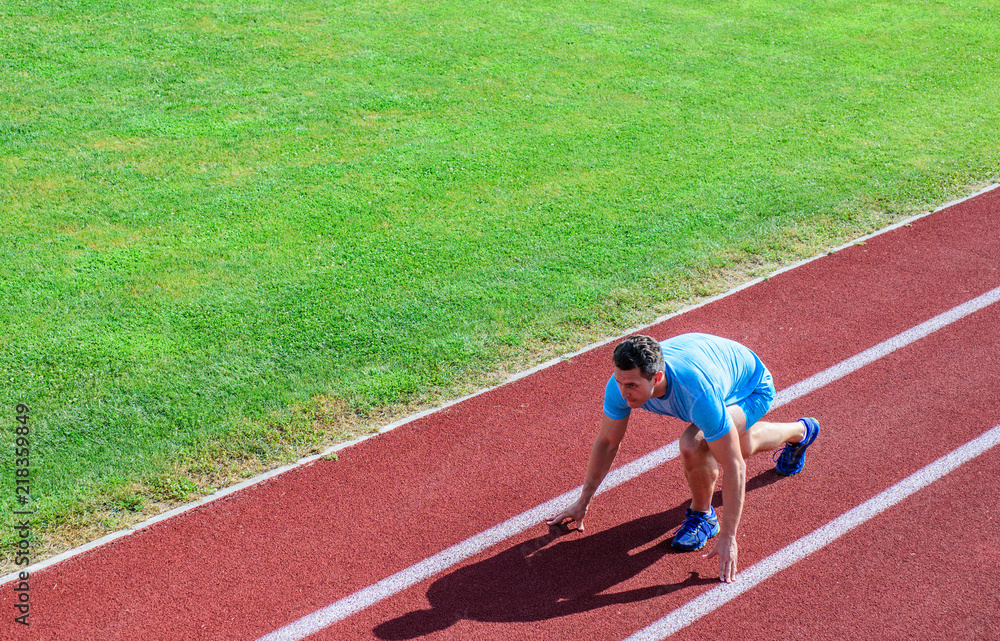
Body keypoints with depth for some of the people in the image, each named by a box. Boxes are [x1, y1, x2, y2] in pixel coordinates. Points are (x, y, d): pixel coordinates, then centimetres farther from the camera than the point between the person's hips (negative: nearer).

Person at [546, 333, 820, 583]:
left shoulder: (699, 395, -48)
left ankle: (703, 515, -1)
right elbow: (607, 441, -13)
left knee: (692, 445, -33)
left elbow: (734, 467, -41)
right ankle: (800, 432, 67)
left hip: (753, 388, -6)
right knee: (743, 446, 34)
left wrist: (728, 537, -37)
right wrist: (583, 501, -7)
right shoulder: (623, 382, -31)